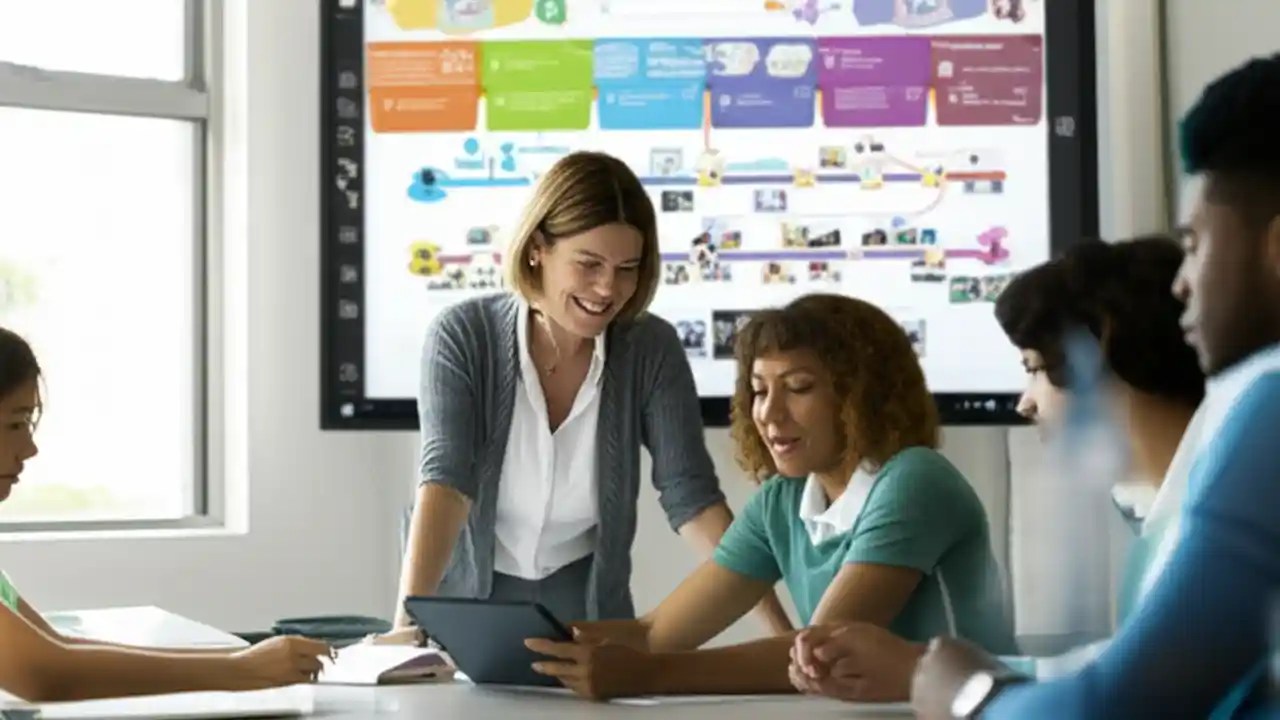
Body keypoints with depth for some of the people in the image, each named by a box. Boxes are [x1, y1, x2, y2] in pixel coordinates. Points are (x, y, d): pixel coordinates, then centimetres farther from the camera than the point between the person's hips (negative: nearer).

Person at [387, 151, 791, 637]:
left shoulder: (652, 350, -10)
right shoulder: (461, 337, -14)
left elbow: (692, 497, -13)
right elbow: (445, 480, -23)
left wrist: (779, 628, -23)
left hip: (588, 606, 0)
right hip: (465, 604, 0)